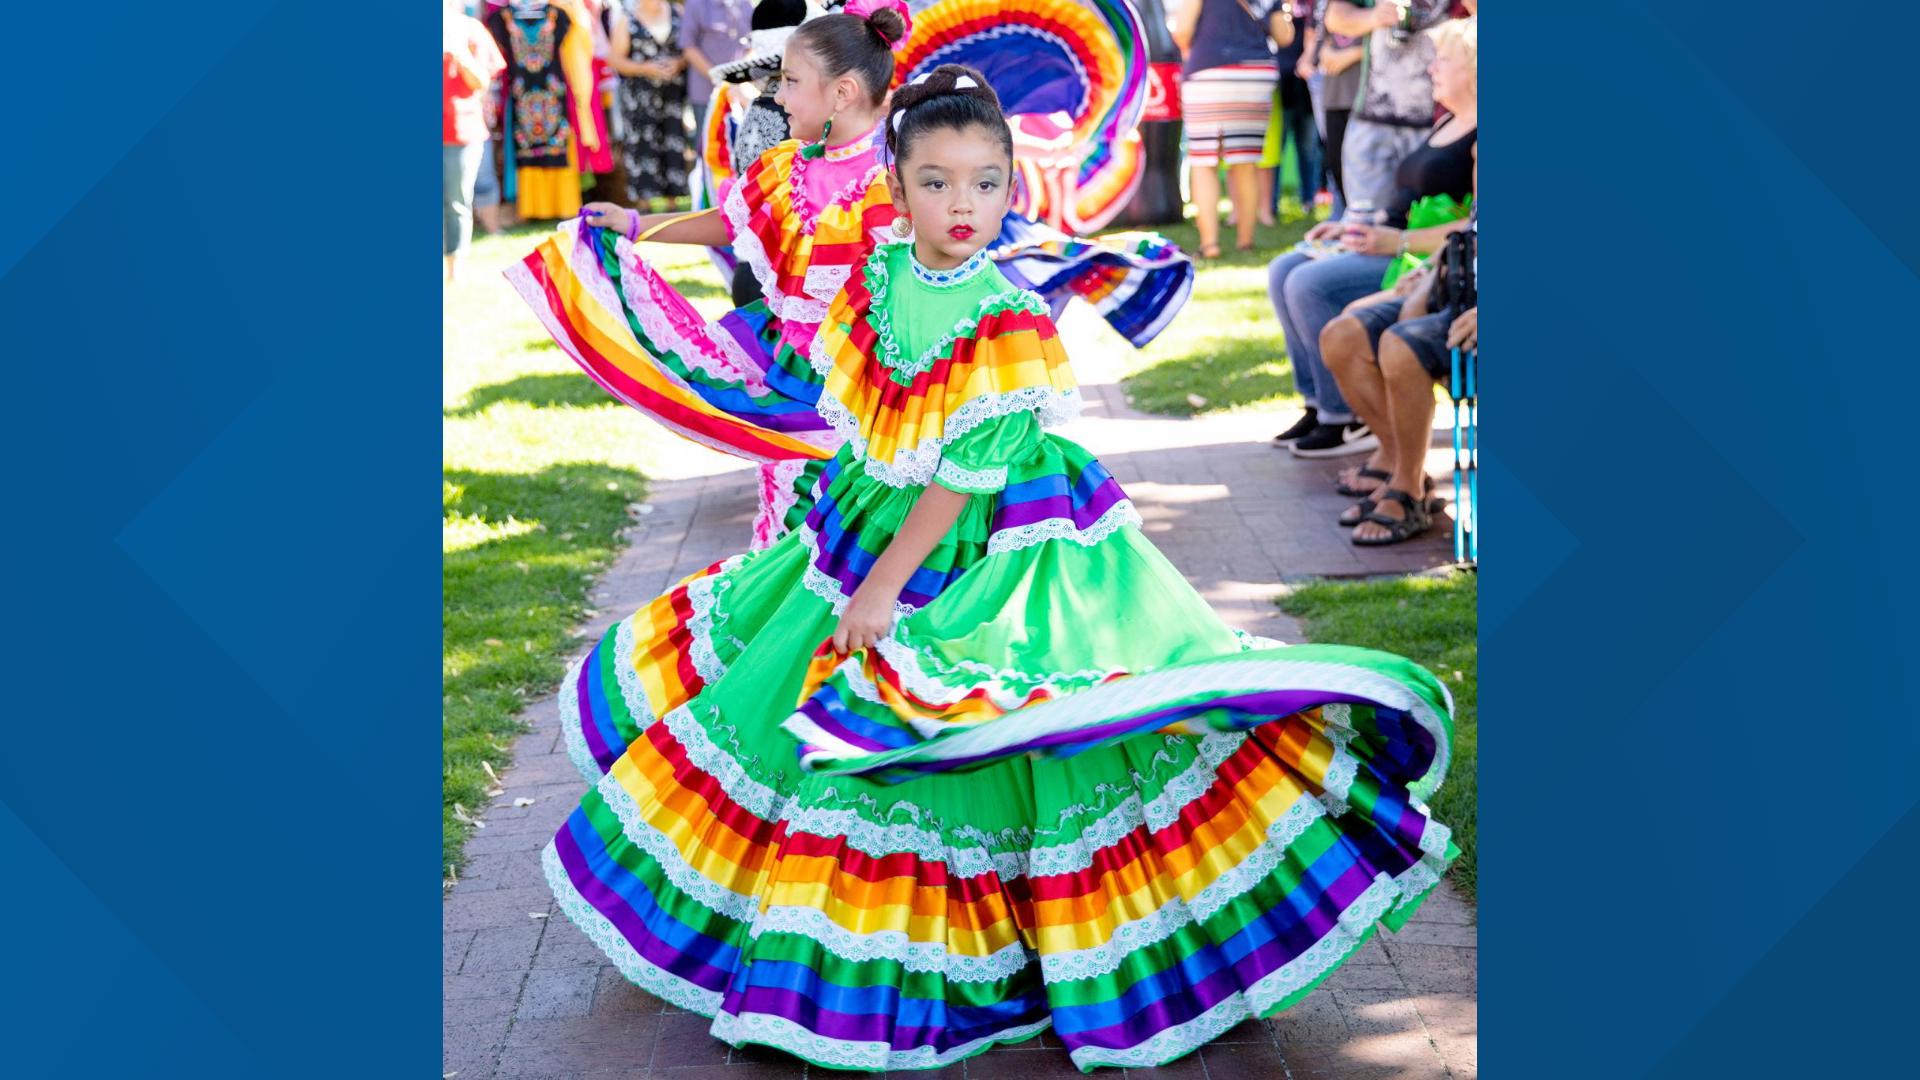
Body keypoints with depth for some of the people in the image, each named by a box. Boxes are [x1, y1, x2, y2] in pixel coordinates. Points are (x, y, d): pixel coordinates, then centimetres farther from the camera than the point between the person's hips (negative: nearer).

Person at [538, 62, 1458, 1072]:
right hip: (868, 528, 7)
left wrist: (887, 585, -19)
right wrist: (845, 516, 11)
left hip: (978, 563, -6)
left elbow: (966, 477, -20)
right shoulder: (876, 277, -3)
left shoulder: (1007, 321, -20)